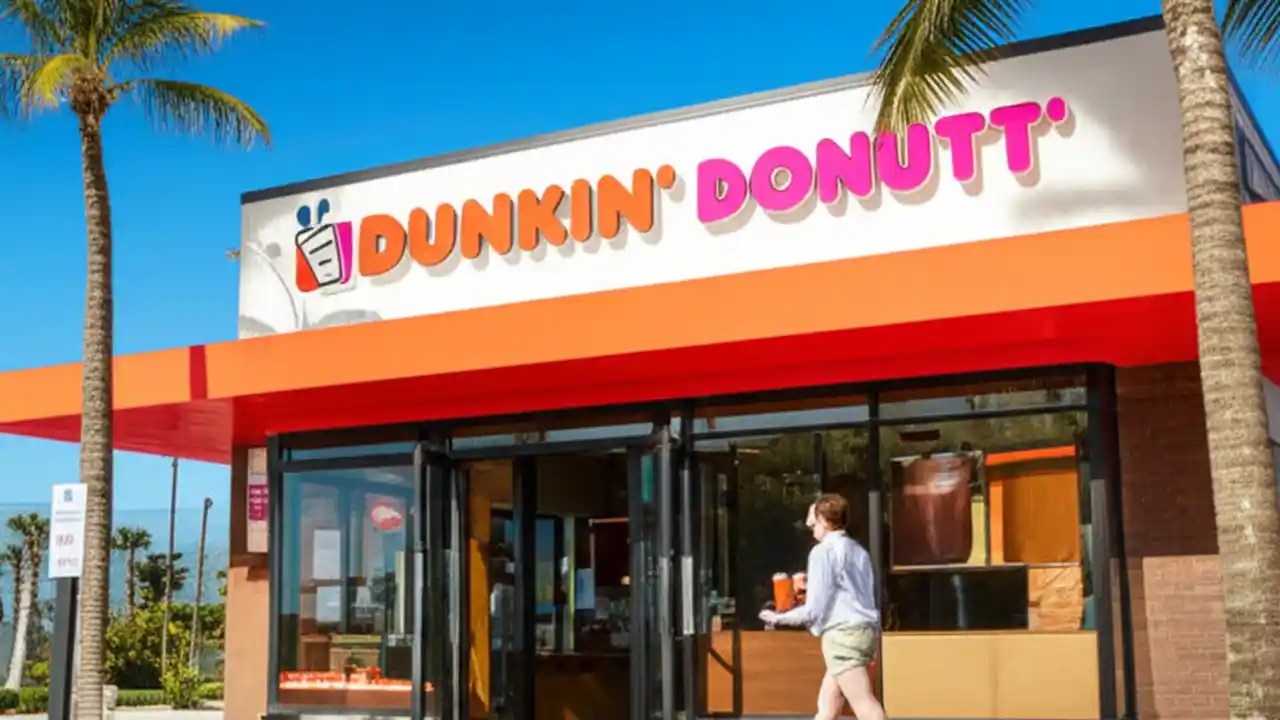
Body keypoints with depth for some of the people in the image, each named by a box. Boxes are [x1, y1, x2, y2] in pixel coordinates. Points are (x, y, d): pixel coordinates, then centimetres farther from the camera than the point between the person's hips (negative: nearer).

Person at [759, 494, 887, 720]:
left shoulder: (823, 551, -8)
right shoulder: (858, 551, 16)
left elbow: (815, 608, -10)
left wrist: (779, 618, 2)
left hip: (843, 634, -9)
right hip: (864, 629, 9)